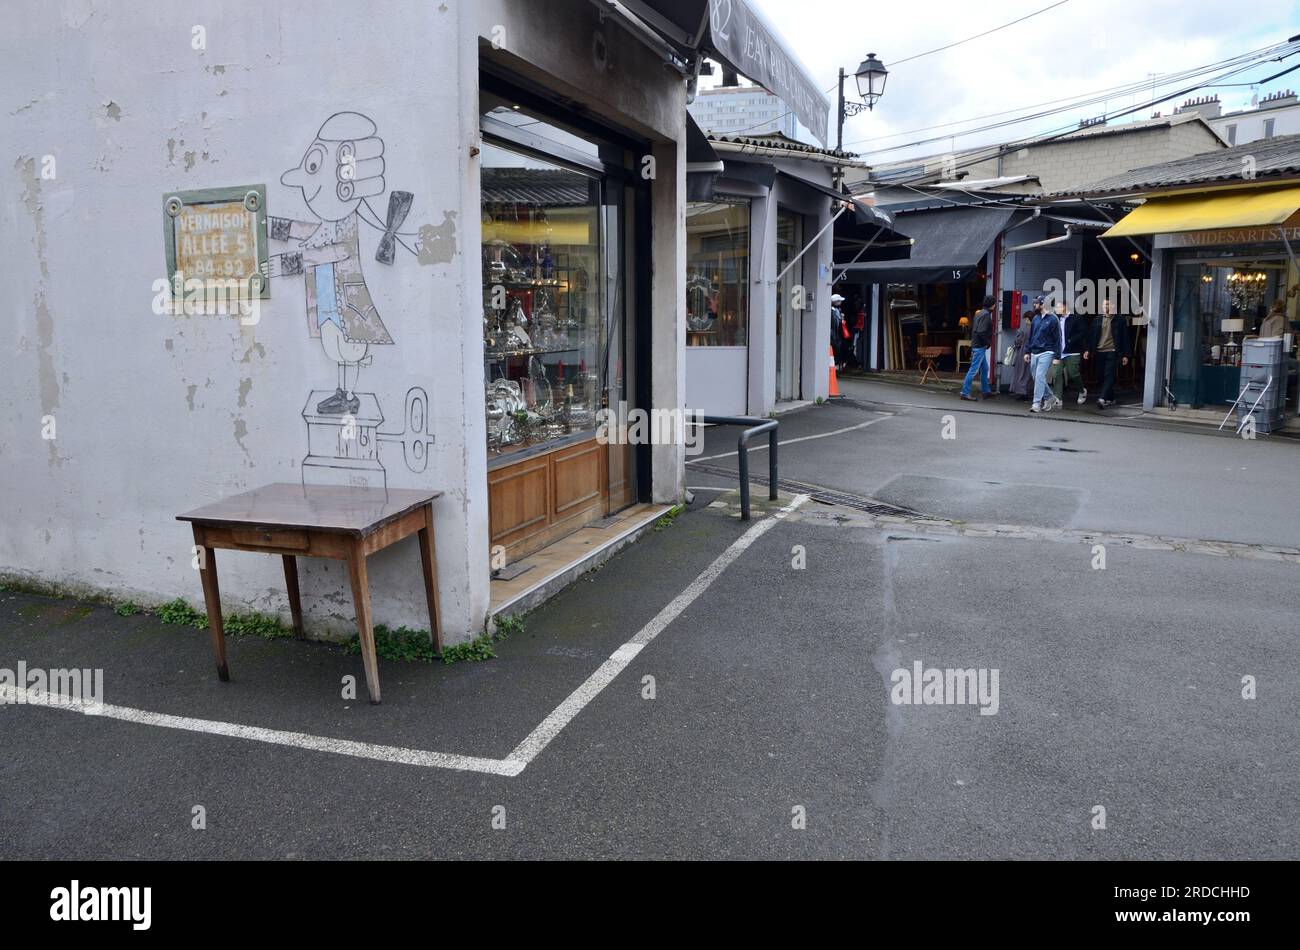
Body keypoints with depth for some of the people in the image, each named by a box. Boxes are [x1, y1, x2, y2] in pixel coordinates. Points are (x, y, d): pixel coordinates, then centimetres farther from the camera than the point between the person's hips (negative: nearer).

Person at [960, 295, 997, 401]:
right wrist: (988, 342, -12)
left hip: (976, 345, 10)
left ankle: (985, 391, 26)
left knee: (985, 369, 18)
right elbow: (981, 332, -24)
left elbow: (973, 329, 18)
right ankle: (965, 392, -6)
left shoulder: (980, 313, 13)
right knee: (974, 369, -8)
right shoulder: (986, 315, -16)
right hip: (980, 347, -10)